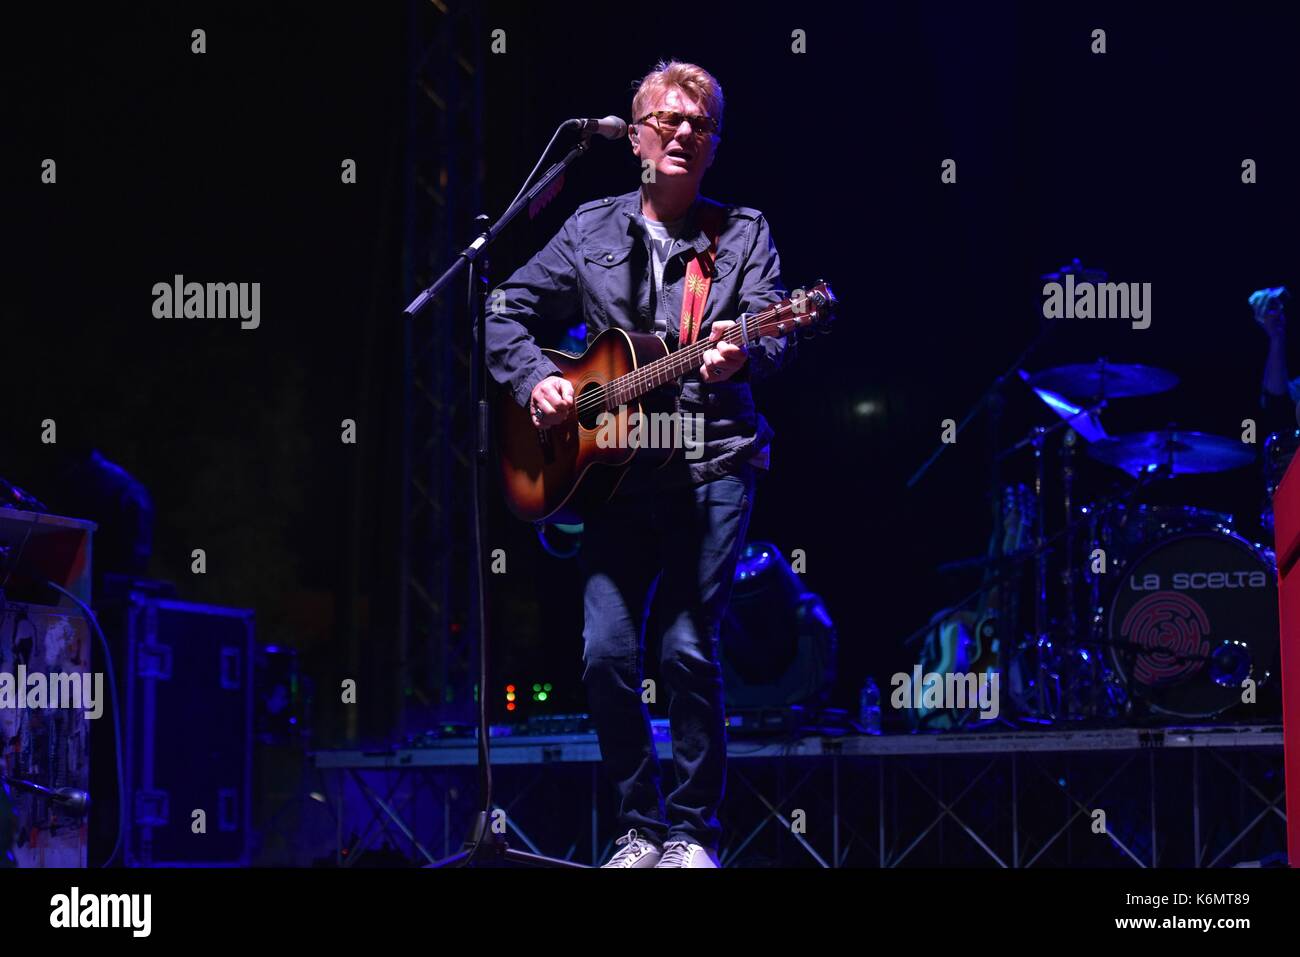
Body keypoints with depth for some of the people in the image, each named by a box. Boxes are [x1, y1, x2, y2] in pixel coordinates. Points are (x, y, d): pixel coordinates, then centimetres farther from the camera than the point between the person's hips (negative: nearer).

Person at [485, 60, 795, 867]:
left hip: (714, 465, -2)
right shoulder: (592, 231, 12)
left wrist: (742, 354, -31)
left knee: (690, 649, -8)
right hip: (614, 463, 2)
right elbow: (507, 311, 16)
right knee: (607, 654, -4)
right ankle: (642, 828, 11)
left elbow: (775, 332, -8)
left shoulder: (742, 233, 6)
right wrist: (535, 379, -3)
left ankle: (694, 831, 6)